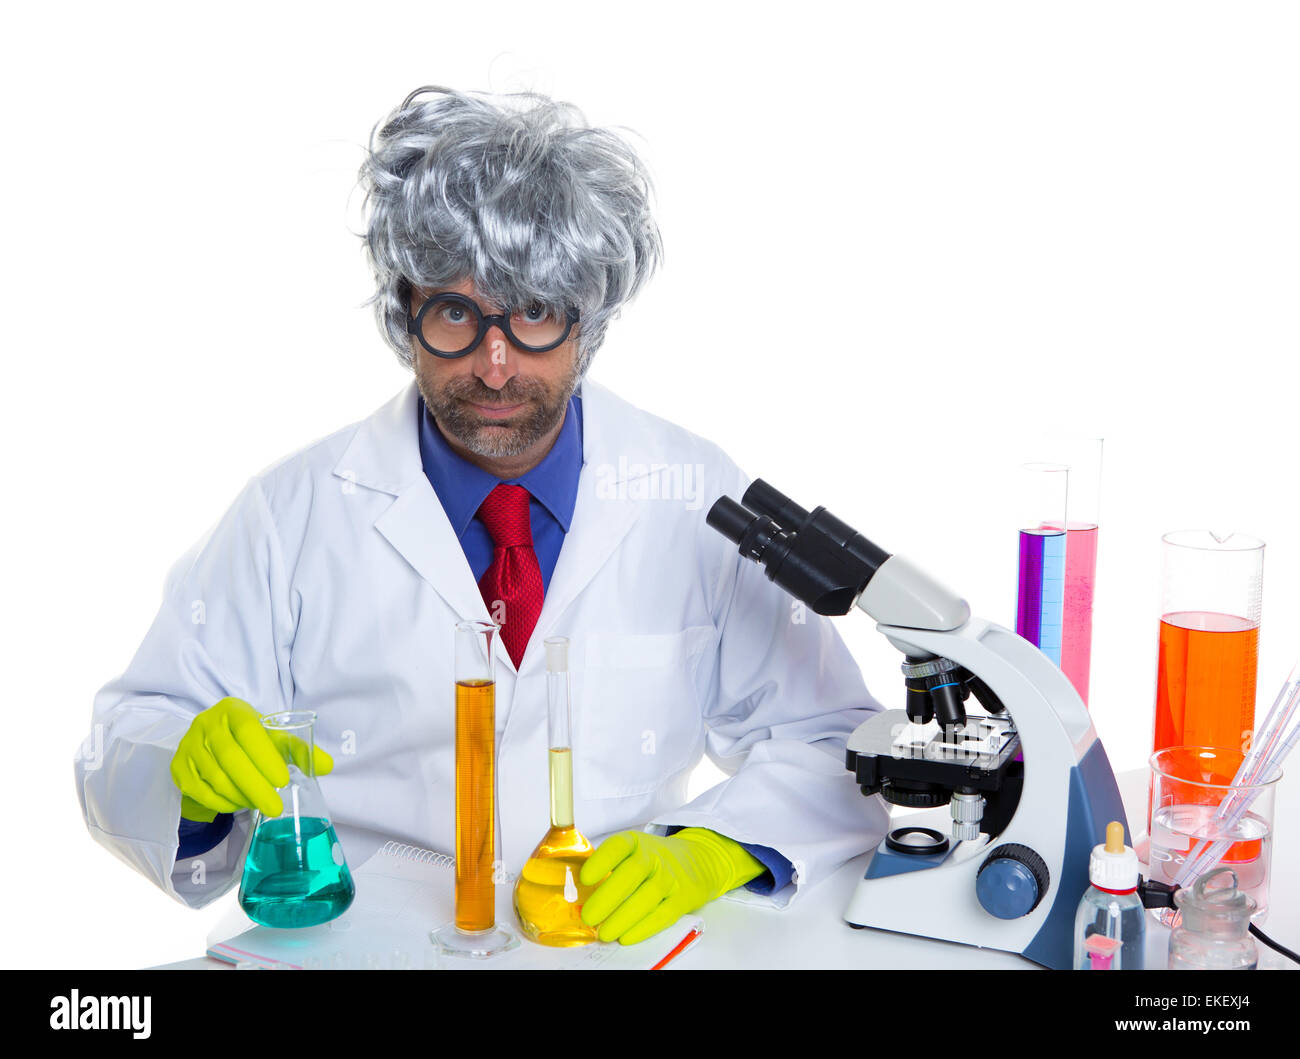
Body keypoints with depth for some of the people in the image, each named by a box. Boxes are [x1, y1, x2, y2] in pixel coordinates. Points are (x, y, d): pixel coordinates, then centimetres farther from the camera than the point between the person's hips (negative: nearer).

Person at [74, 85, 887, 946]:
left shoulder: (700, 500, 0)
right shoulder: (292, 513, -1)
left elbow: (831, 747, 1)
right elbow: (125, 741, 2)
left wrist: (701, 853, -17)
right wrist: (193, 765, -20)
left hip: (625, 939, 0)